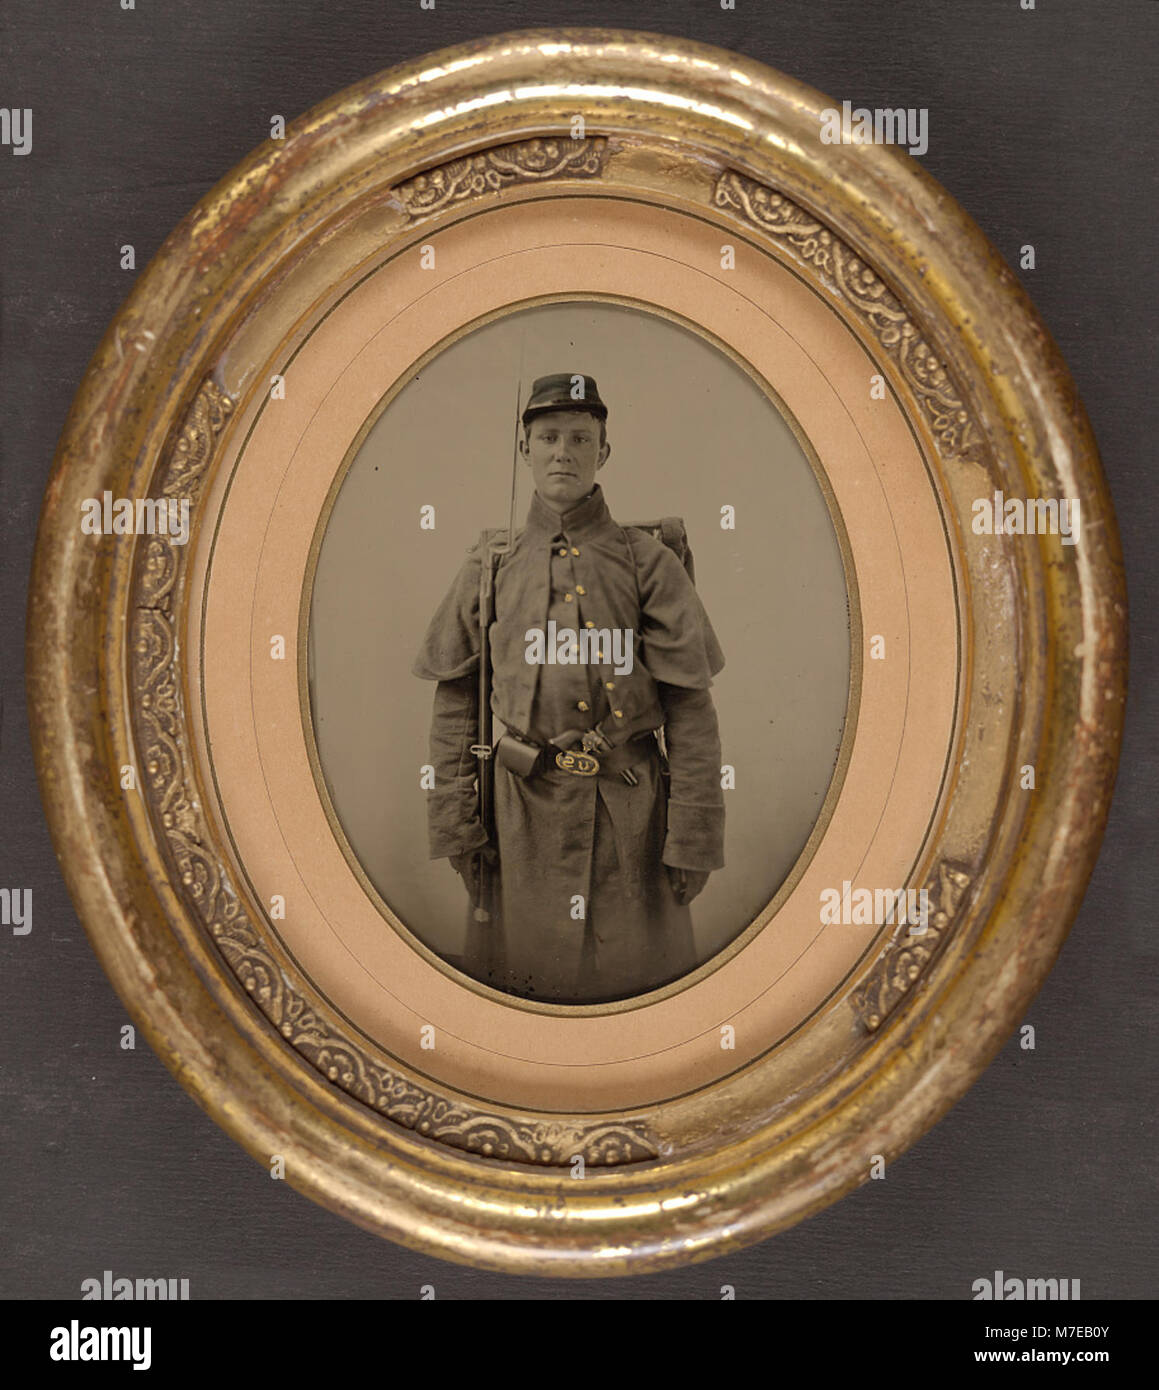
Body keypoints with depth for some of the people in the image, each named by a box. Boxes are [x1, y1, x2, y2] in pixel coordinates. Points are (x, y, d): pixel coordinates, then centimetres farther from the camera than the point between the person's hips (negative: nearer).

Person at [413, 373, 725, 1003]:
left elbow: (690, 707, -3)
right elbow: (455, 703, 7)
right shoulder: (491, 568, 7)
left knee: (639, 973, 3)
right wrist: (456, 825, 0)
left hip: (628, 809, -1)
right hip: (524, 809, 1)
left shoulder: (646, 561, 1)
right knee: (514, 974, 6)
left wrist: (692, 836, -8)